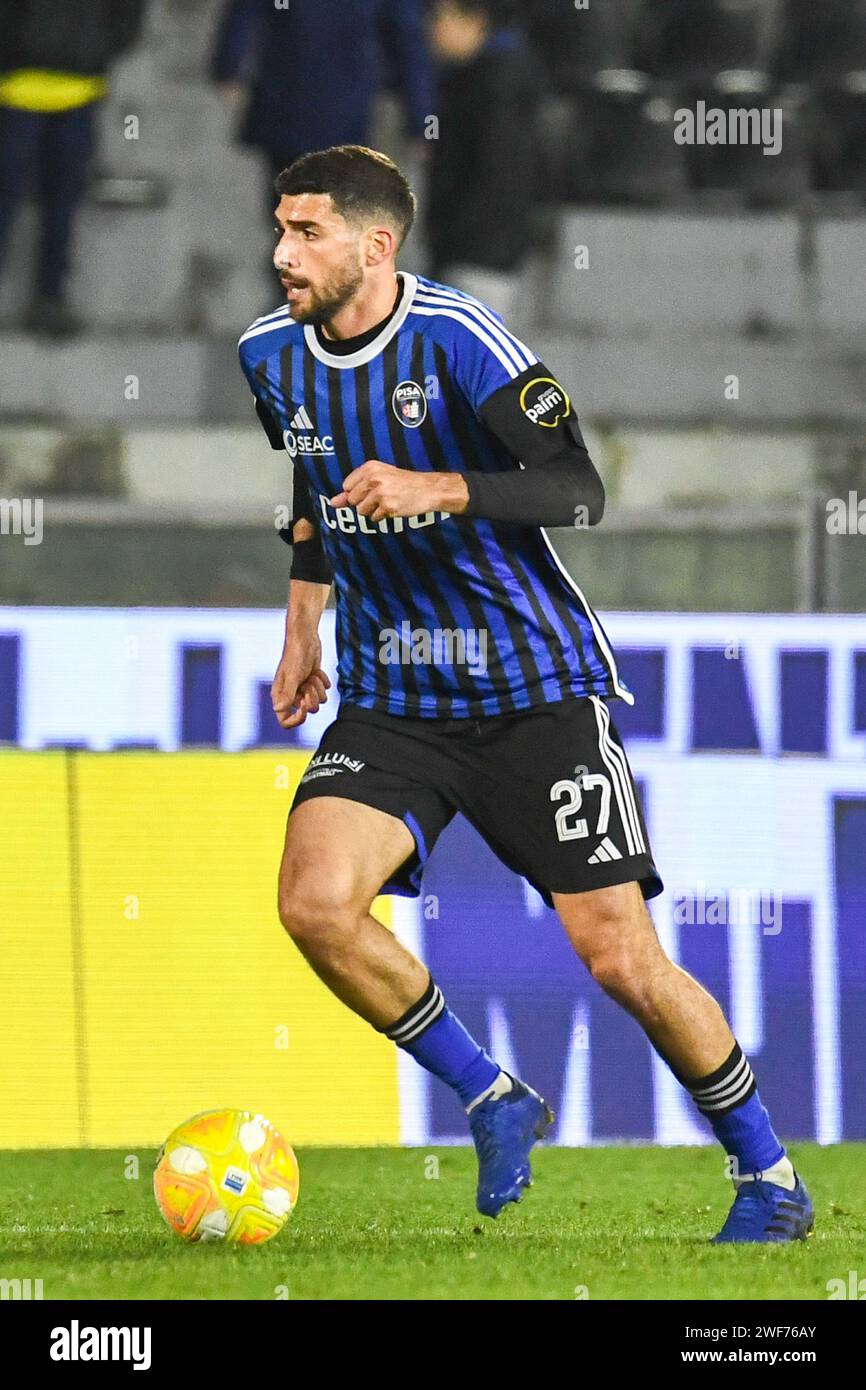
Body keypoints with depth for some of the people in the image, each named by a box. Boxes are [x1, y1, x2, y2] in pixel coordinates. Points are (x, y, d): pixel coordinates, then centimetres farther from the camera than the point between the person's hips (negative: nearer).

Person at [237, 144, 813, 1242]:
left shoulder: (457, 339, -17)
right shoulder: (272, 357, 2)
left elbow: (577, 492, -23)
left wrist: (440, 490, -36)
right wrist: (301, 626, 21)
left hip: (535, 688, -5)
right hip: (389, 692, 5)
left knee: (620, 958, -8)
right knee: (315, 902, -20)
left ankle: (768, 1175, 13)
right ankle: (493, 1103, 1)